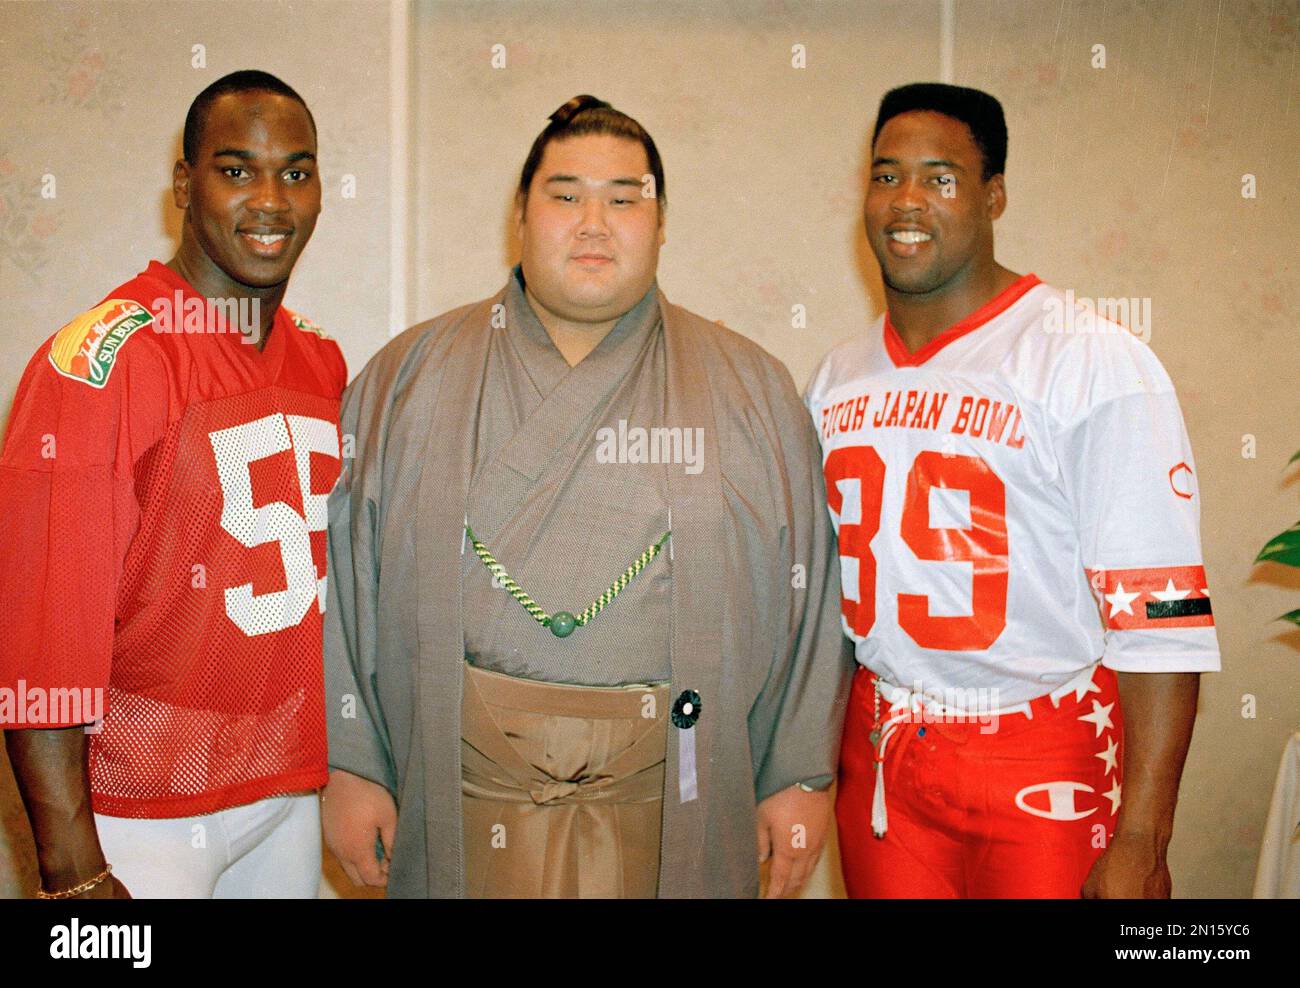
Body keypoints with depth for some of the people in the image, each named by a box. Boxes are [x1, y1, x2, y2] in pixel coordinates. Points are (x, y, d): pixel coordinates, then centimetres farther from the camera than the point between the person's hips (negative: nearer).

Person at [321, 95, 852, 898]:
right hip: (465, 792, 0)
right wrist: (351, 764, 0)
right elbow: (349, 578, 3)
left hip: (673, 800, 1)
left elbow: (807, 595, 4)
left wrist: (804, 774, 2)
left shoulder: (749, 387, 5)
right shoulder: (411, 377, 4)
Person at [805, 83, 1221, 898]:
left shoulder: (1094, 362, -12)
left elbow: (1161, 618, -16)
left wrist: (1140, 842, -19)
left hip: (1045, 772, -5)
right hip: (875, 760, 5)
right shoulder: (840, 377, 6)